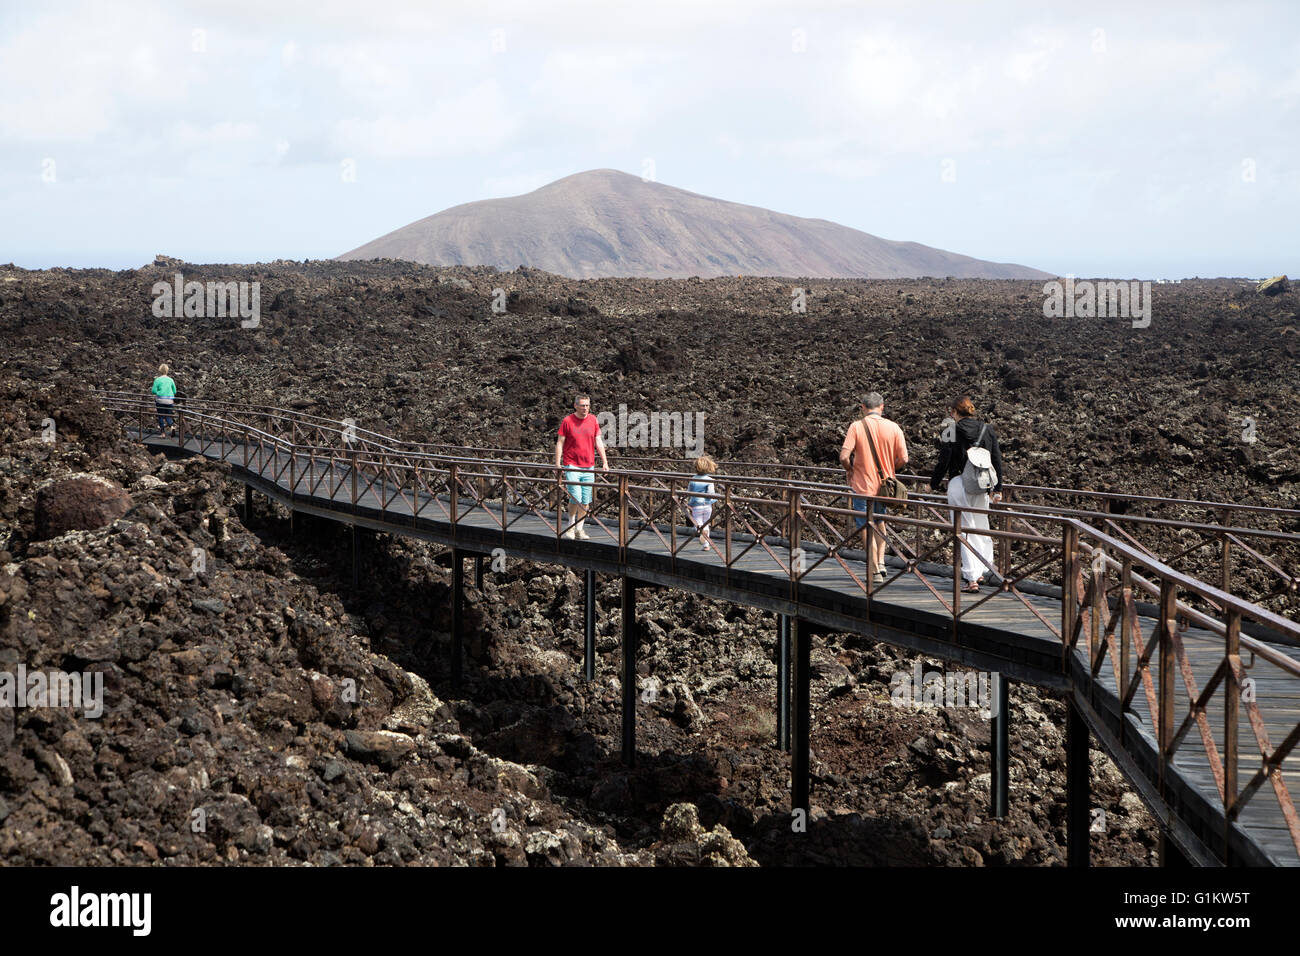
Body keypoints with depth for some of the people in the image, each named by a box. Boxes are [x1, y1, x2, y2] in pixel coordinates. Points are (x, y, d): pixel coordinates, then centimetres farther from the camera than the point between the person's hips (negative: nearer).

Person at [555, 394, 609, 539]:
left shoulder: (593, 420, 7)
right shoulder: (567, 421, -3)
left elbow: (598, 441, 12)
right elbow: (560, 443, -1)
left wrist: (604, 462, 8)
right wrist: (557, 465, -6)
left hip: (589, 467, 4)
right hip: (571, 466, -4)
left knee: (586, 500, 3)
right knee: (575, 498, -12)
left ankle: (579, 528, 13)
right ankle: (570, 525, 8)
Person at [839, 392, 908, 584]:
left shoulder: (856, 427, -10)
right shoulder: (893, 428, -3)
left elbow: (844, 456, -17)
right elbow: (903, 459, -5)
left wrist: (849, 469, 4)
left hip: (863, 485, -3)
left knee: (866, 528, 6)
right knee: (879, 521, 26)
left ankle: (875, 572, 5)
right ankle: (881, 562, 15)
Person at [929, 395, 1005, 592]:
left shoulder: (951, 431, -6)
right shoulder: (988, 430, 7)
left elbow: (943, 461, -5)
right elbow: (997, 460, 9)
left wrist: (934, 484, 9)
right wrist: (997, 489, 18)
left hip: (959, 484, -4)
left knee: (965, 529, -1)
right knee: (981, 527, 18)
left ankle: (971, 578, -3)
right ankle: (982, 572, 23)